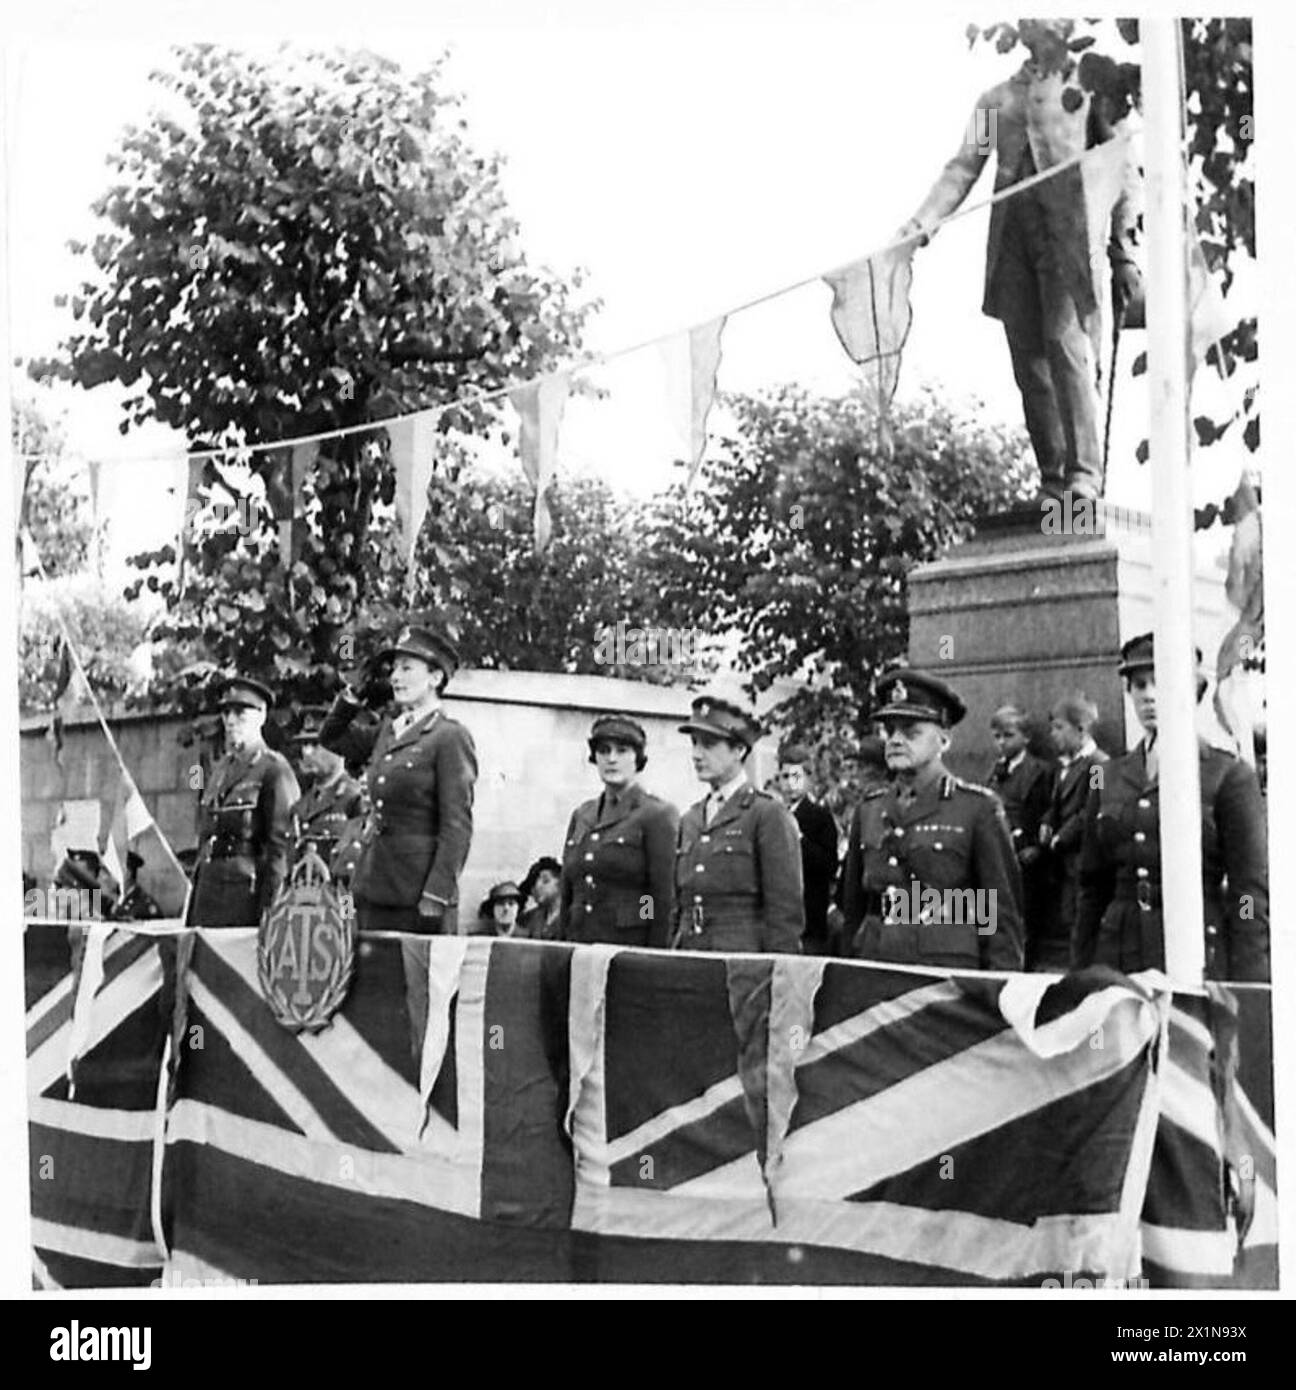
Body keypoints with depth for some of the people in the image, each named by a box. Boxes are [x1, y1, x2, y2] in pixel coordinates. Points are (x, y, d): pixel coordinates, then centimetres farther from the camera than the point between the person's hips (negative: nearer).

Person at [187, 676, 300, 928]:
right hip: (209, 886, 7)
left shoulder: (274, 770, -7)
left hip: (247, 888, -7)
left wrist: (268, 912, -17)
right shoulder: (221, 769, 17)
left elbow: (281, 849, -12)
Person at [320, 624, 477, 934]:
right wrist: (358, 692, 15)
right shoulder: (387, 731, 13)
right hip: (373, 886, 7)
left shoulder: (450, 737, -7)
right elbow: (332, 737, 29)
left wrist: (436, 895, -17)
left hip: (417, 890, -7)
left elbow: (457, 825, -11)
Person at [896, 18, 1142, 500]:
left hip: (1069, 228, -4)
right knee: (1027, 357, 0)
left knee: (1065, 343, -18)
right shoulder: (998, 98, 21)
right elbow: (964, 167, 18)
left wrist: (1126, 250, 1)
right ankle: (1051, 478, 4)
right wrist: (923, 220, 2)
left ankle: (1084, 473, -19)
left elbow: (1124, 170, 7)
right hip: (1012, 229, 4)